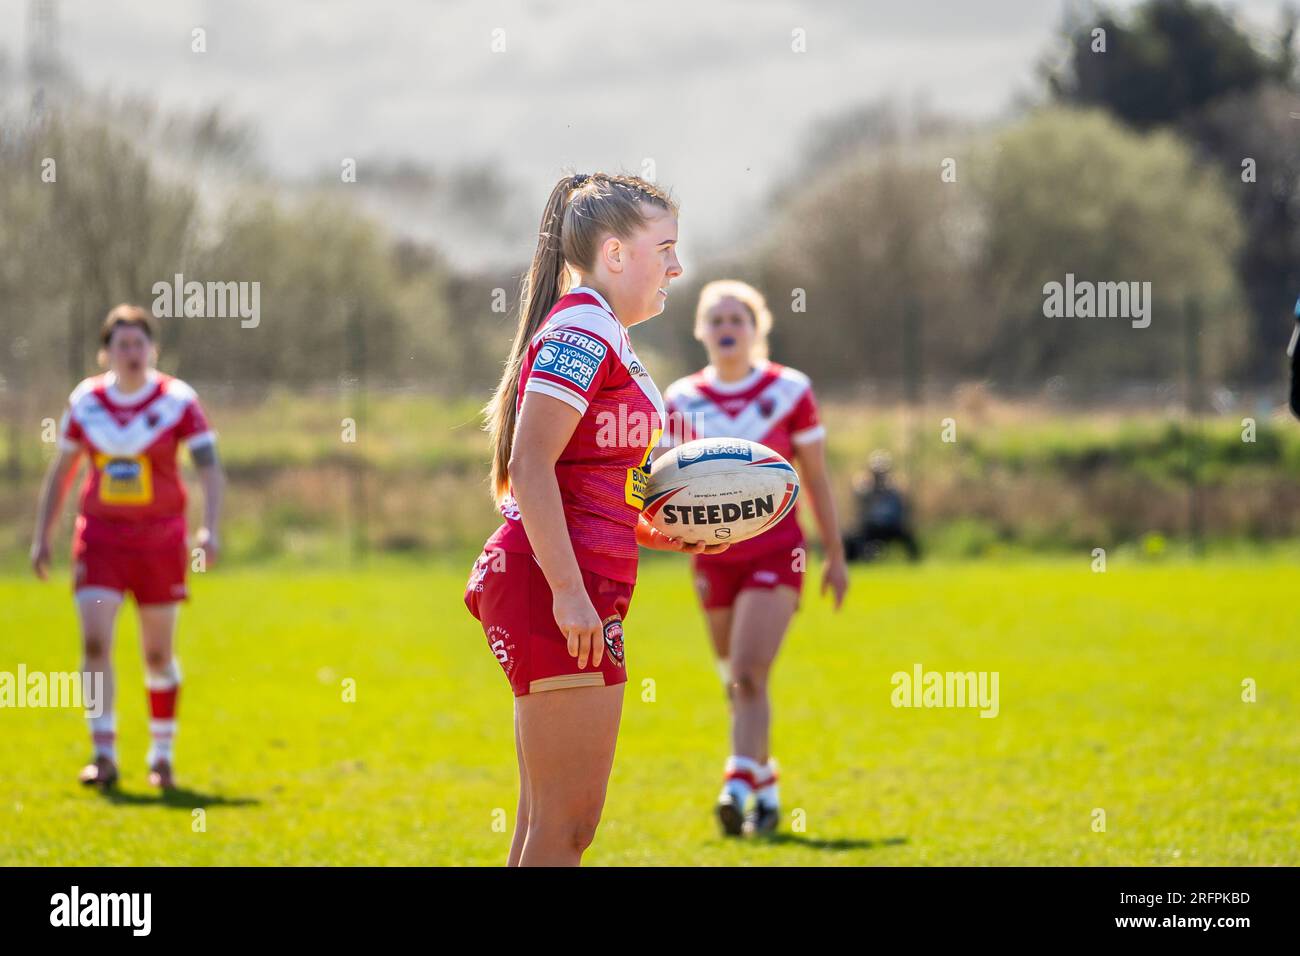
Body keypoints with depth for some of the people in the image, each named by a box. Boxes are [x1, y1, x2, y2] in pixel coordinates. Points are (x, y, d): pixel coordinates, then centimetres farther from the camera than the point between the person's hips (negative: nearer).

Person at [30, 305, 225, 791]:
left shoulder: (178, 400, -5)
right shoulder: (85, 401, 2)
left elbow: (209, 468, -11)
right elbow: (60, 472, 12)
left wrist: (209, 528, -26)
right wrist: (41, 537, 9)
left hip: (160, 538, -1)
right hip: (100, 534, 1)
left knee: (159, 654, 4)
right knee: (94, 641, -15)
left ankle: (162, 757, 20)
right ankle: (104, 755, -10)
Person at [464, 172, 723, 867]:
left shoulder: (601, 337, 21)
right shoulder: (582, 331, -10)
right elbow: (529, 467, -19)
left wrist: (658, 533, 15)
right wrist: (570, 592, -23)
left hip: (572, 591, 11)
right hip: (554, 581, -11)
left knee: (544, 825, 12)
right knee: (566, 826, -10)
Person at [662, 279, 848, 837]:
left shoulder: (790, 391, -1)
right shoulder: (683, 400, 3)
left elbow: (816, 478, 4)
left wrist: (836, 556, 6)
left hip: (776, 554, -3)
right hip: (715, 558, 3)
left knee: (749, 676, -19)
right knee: (738, 684, 10)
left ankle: (738, 788, -28)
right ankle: (767, 793, 26)